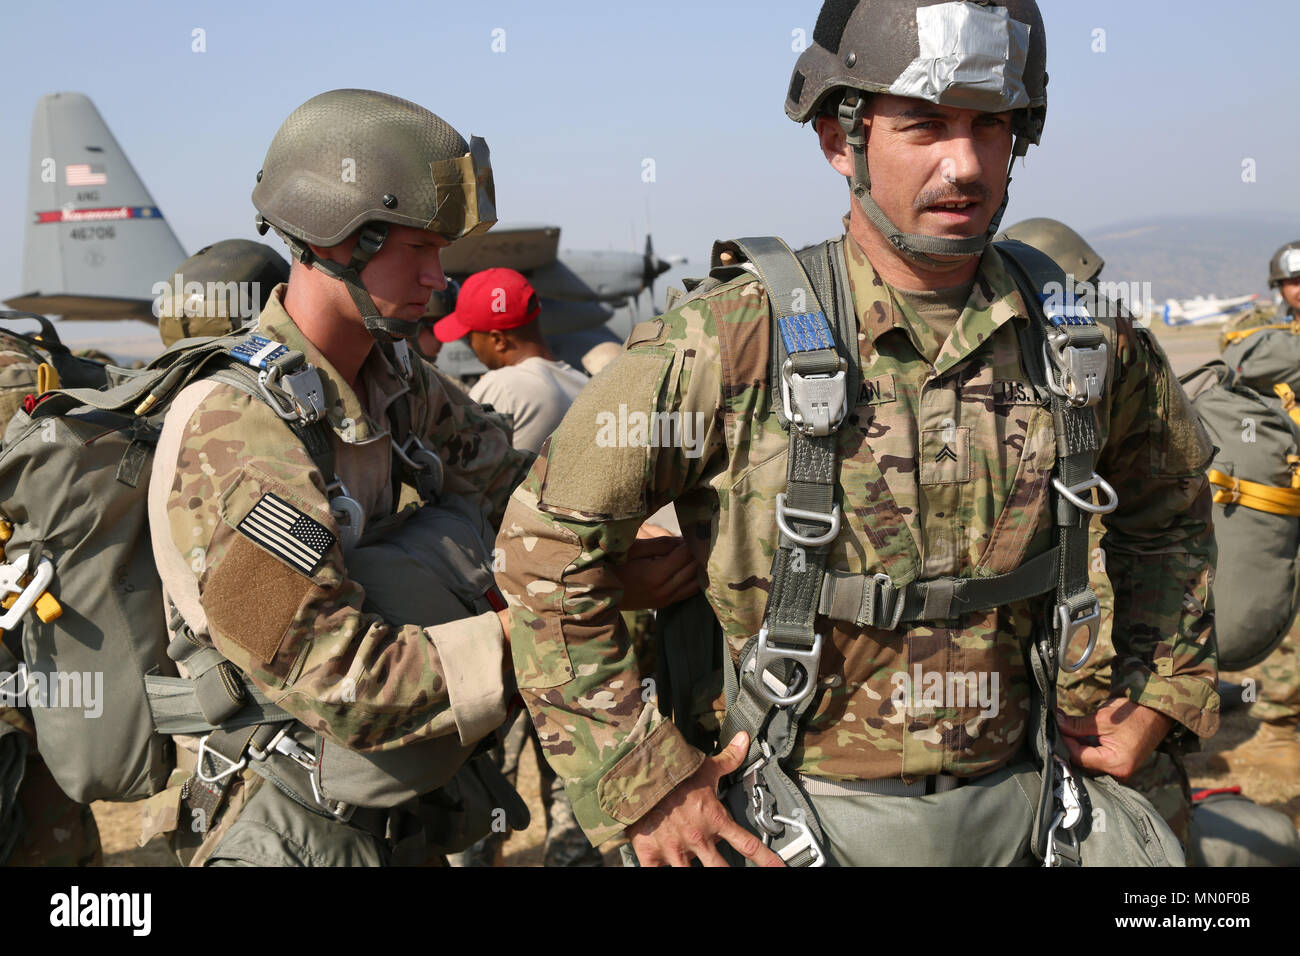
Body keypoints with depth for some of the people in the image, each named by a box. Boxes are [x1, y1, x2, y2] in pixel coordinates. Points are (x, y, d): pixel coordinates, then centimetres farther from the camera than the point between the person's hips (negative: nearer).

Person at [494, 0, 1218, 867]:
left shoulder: (1085, 342, -5)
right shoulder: (733, 341, -19)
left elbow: (1169, 504, 16)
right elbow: (548, 540, -14)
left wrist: (1160, 695, 9)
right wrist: (636, 780, -13)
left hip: (1018, 802, 4)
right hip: (815, 818, -3)